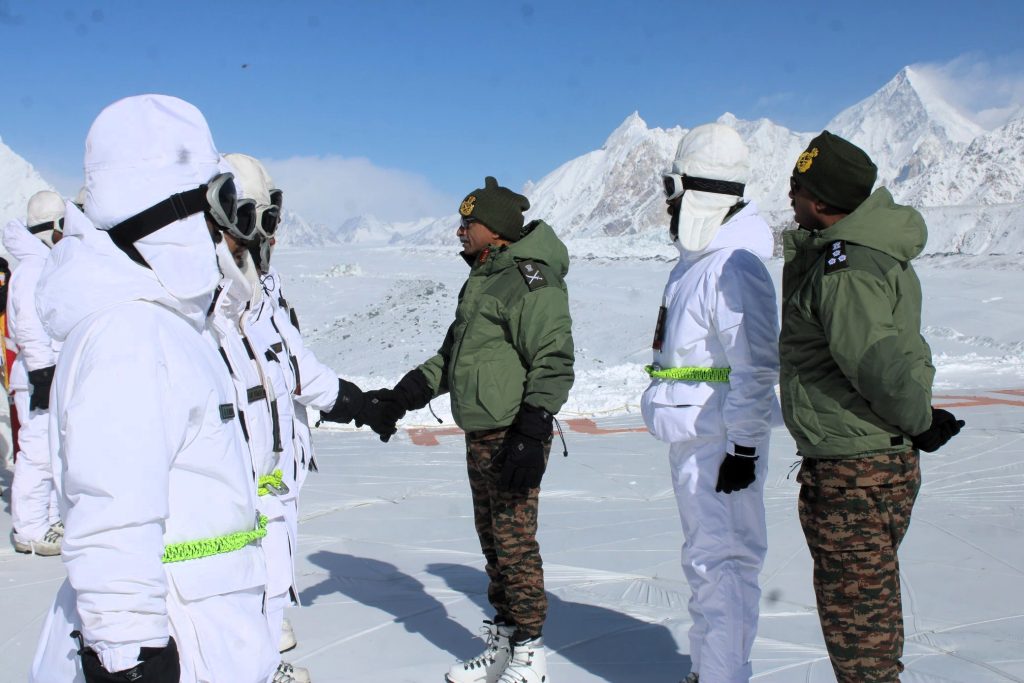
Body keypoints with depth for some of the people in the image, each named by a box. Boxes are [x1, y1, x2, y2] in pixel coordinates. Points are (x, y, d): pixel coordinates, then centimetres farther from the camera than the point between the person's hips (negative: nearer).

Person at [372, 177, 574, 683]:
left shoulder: (532, 281, -15)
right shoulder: (481, 280, 15)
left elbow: (553, 365, -19)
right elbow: (453, 352, 23)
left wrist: (530, 436, -23)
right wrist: (408, 393, 13)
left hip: (513, 437, -10)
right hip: (479, 434, 10)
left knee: (514, 543, -3)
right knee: (492, 541, 15)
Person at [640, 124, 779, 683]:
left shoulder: (735, 268, -19)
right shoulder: (694, 261, 13)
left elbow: (756, 368, -22)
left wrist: (744, 447, -21)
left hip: (722, 444, -11)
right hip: (691, 438, 11)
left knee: (721, 561, -4)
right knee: (703, 559, 19)